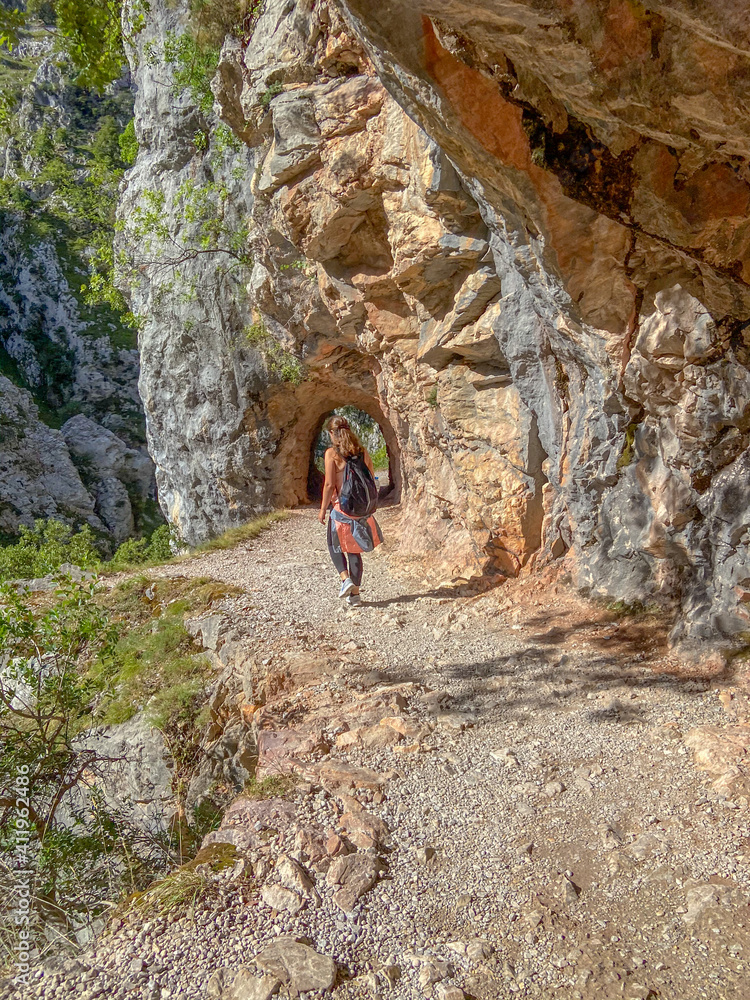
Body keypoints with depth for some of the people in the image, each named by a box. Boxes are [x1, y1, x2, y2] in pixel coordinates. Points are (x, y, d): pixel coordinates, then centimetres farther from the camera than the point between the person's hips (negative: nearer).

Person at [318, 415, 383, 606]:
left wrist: (323, 509, -3)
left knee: (335, 546, 17)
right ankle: (355, 592, 16)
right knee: (354, 551, 14)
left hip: (342, 507, -4)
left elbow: (329, 485, -13)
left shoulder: (332, 453, -10)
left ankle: (345, 578, -3)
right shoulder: (362, 452, 4)